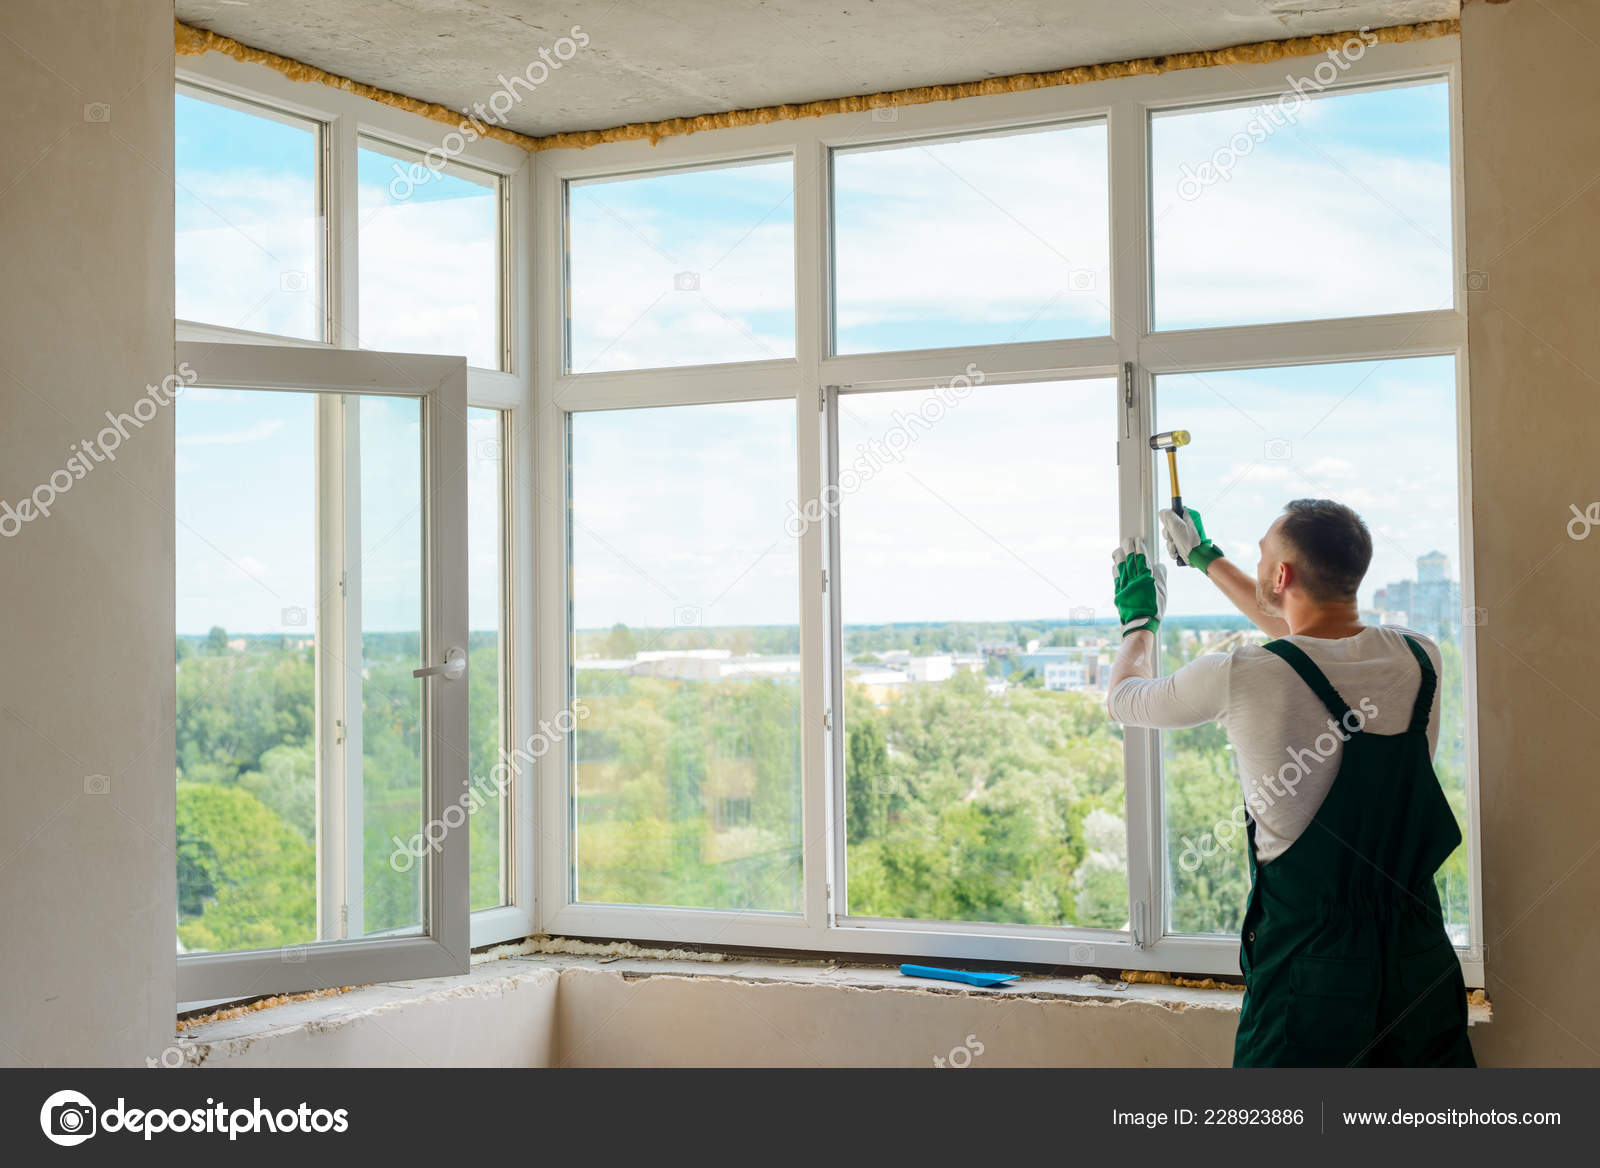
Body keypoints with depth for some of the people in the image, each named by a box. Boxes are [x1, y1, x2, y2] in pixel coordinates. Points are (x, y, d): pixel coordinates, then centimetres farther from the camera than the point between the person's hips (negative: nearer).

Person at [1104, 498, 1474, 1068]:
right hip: (1419, 957, 5)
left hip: (1308, 964, -4)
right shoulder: (1419, 657, -1)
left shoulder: (1241, 677, -17)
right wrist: (1208, 559, 32)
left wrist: (1139, 618, 25)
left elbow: (1123, 697, 4)